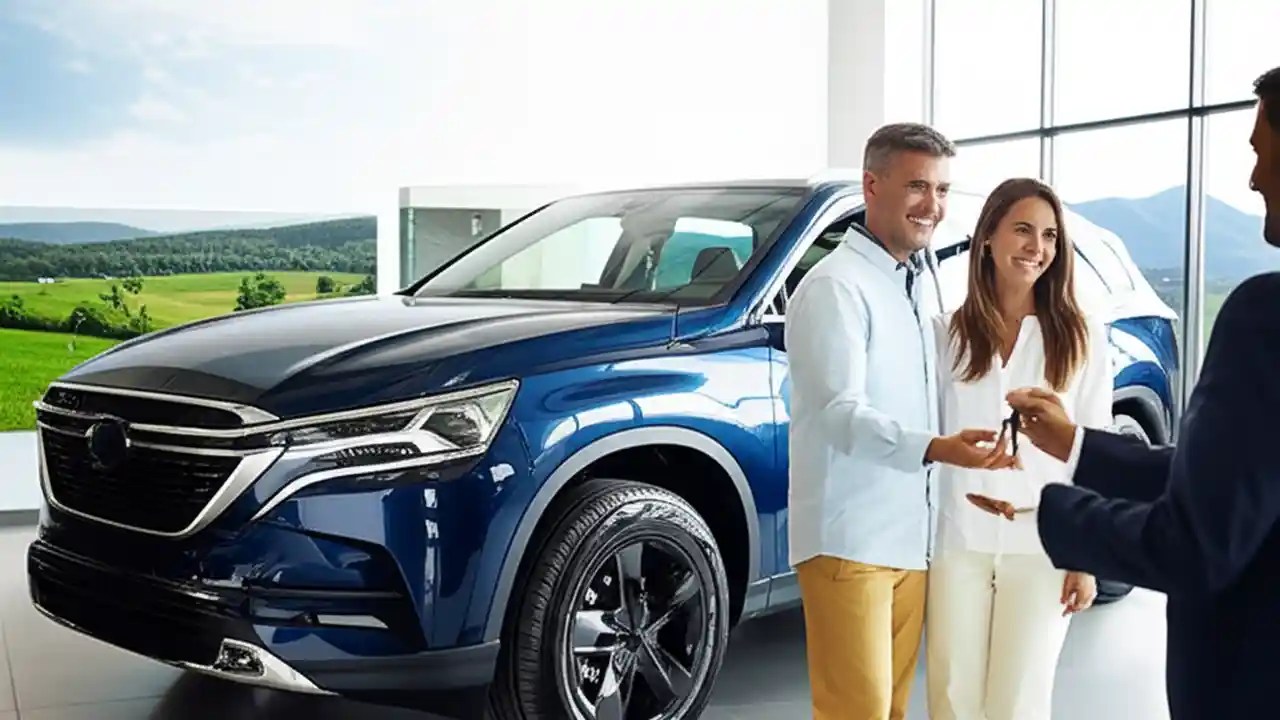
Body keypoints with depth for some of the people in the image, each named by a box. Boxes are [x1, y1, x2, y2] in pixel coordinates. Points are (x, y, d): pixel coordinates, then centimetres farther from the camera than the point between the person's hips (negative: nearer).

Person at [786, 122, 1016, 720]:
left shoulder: (922, 283, 17)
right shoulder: (835, 286, -11)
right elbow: (840, 412, -21)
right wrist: (935, 449, -34)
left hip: (910, 537, 8)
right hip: (849, 540, -8)